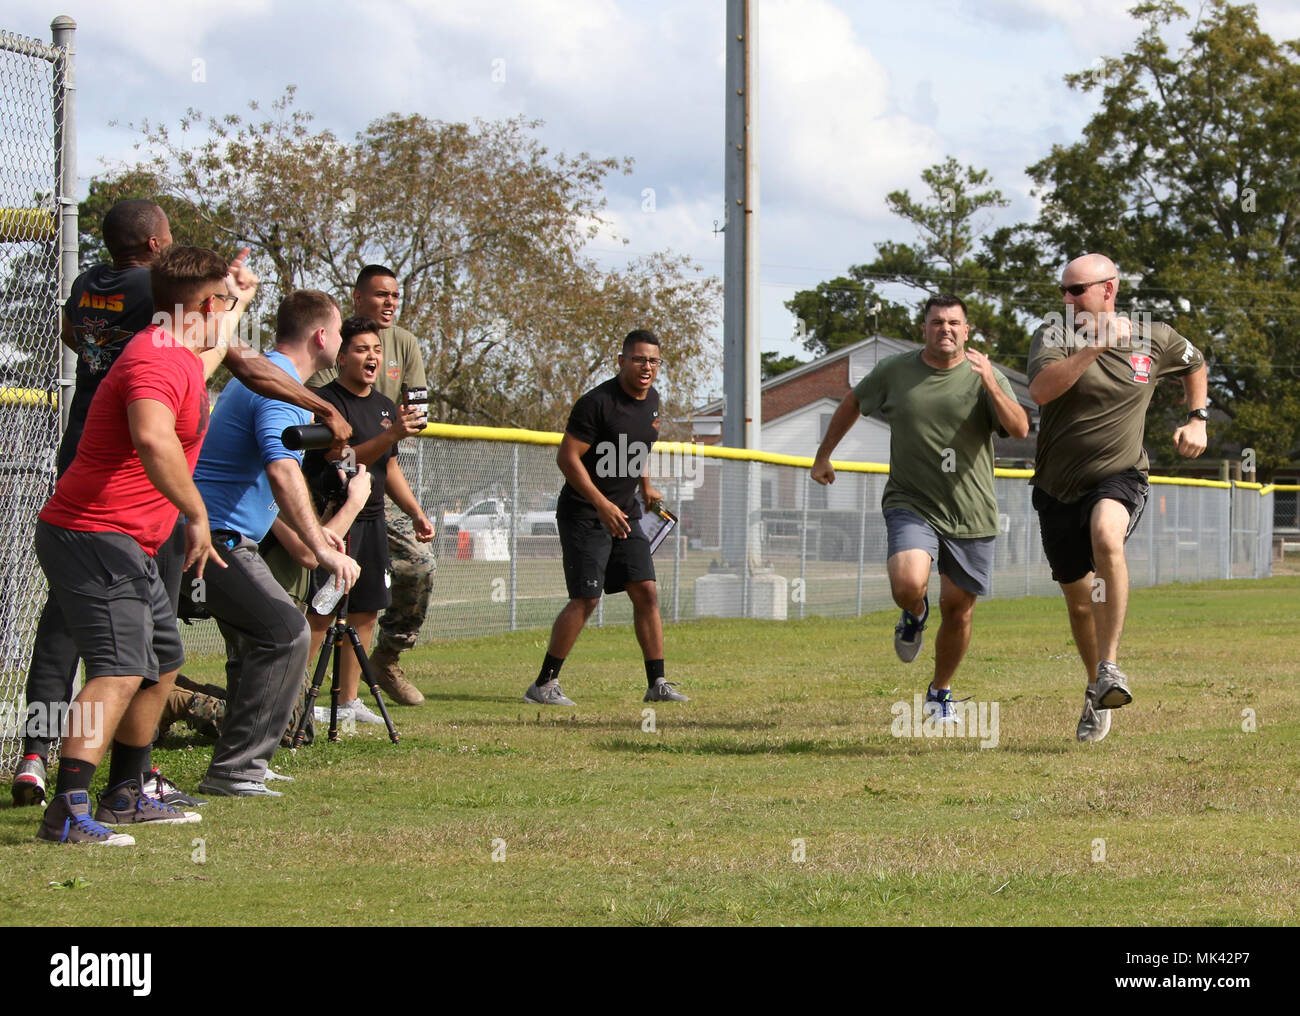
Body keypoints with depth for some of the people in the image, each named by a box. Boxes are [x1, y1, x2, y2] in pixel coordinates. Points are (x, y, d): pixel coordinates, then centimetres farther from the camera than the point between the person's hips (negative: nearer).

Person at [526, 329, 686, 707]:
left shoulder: (651, 400, 7)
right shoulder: (597, 403, -18)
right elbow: (566, 457, -21)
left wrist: (645, 486, 31)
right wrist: (602, 504, -27)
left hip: (624, 514, 8)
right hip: (583, 515, -8)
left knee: (646, 592, 2)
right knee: (586, 599, -12)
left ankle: (657, 683, 7)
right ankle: (543, 684, -4)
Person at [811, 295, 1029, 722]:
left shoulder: (985, 375, -5)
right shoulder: (894, 371, 0)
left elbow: (1020, 429, -18)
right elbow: (853, 403, 18)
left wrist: (990, 385, -33)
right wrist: (823, 455, 22)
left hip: (970, 513, 1)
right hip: (911, 505, -1)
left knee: (957, 610, 6)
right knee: (908, 584, -26)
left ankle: (940, 692, 31)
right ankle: (915, 614, 13)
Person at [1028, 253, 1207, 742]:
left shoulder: (1154, 339, 0)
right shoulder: (1053, 337, -6)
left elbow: (1195, 363, 23)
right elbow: (1041, 390, -27)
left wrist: (1197, 419, 12)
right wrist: (1095, 345, -31)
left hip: (1119, 478, -2)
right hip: (1058, 489, 2)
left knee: (1106, 537, -36)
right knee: (1079, 600, 11)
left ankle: (1109, 667, -33)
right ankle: (1098, 695, 35)